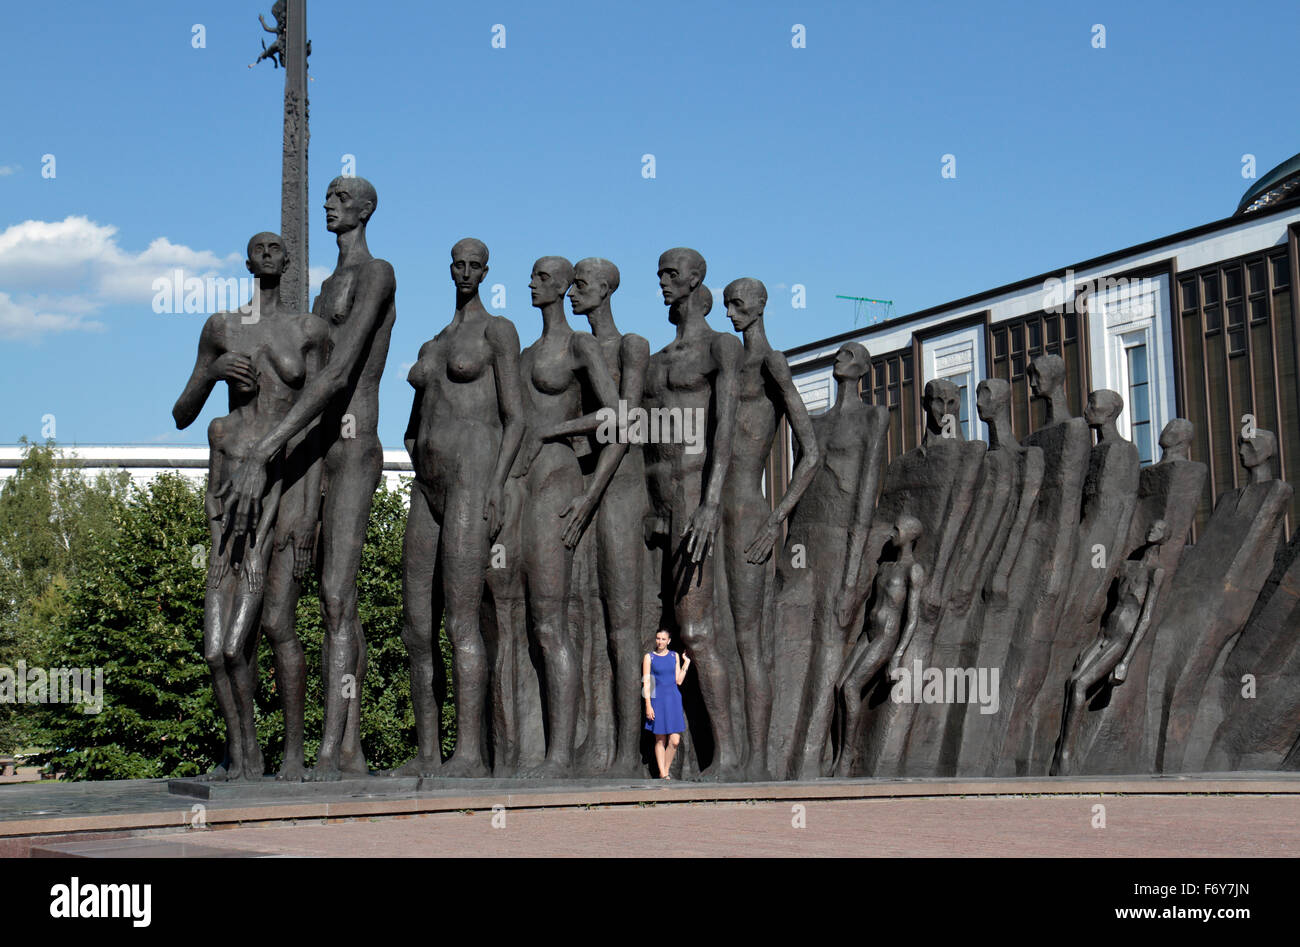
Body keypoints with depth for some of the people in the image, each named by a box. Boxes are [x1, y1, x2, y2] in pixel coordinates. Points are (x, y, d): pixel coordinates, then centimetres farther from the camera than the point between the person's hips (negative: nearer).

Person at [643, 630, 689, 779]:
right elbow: (646, 682, -4)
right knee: (660, 740, 2)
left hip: (673, 699, 2)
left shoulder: (675, 656, 9)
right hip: (657, 700, -2)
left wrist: (686, 665, -1)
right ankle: (663, 774, 8)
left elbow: (678, 681, 8)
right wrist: (648, 705, -11)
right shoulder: (649, 657, 0)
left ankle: (665, 771, 10)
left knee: (675, 741, -6)